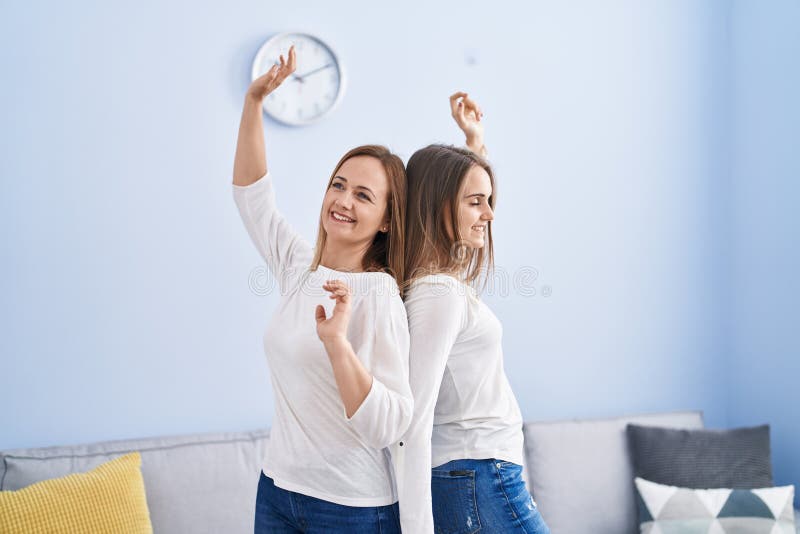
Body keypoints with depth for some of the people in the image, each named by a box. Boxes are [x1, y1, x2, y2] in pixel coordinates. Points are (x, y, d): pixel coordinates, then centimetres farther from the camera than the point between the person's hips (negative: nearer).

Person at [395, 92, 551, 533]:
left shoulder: (444, 279, 8)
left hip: (465, 480, 9)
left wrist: (475, 139, 27)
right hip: (481, 491, -9)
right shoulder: (439, 294, -19)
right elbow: (414, 421, -24)